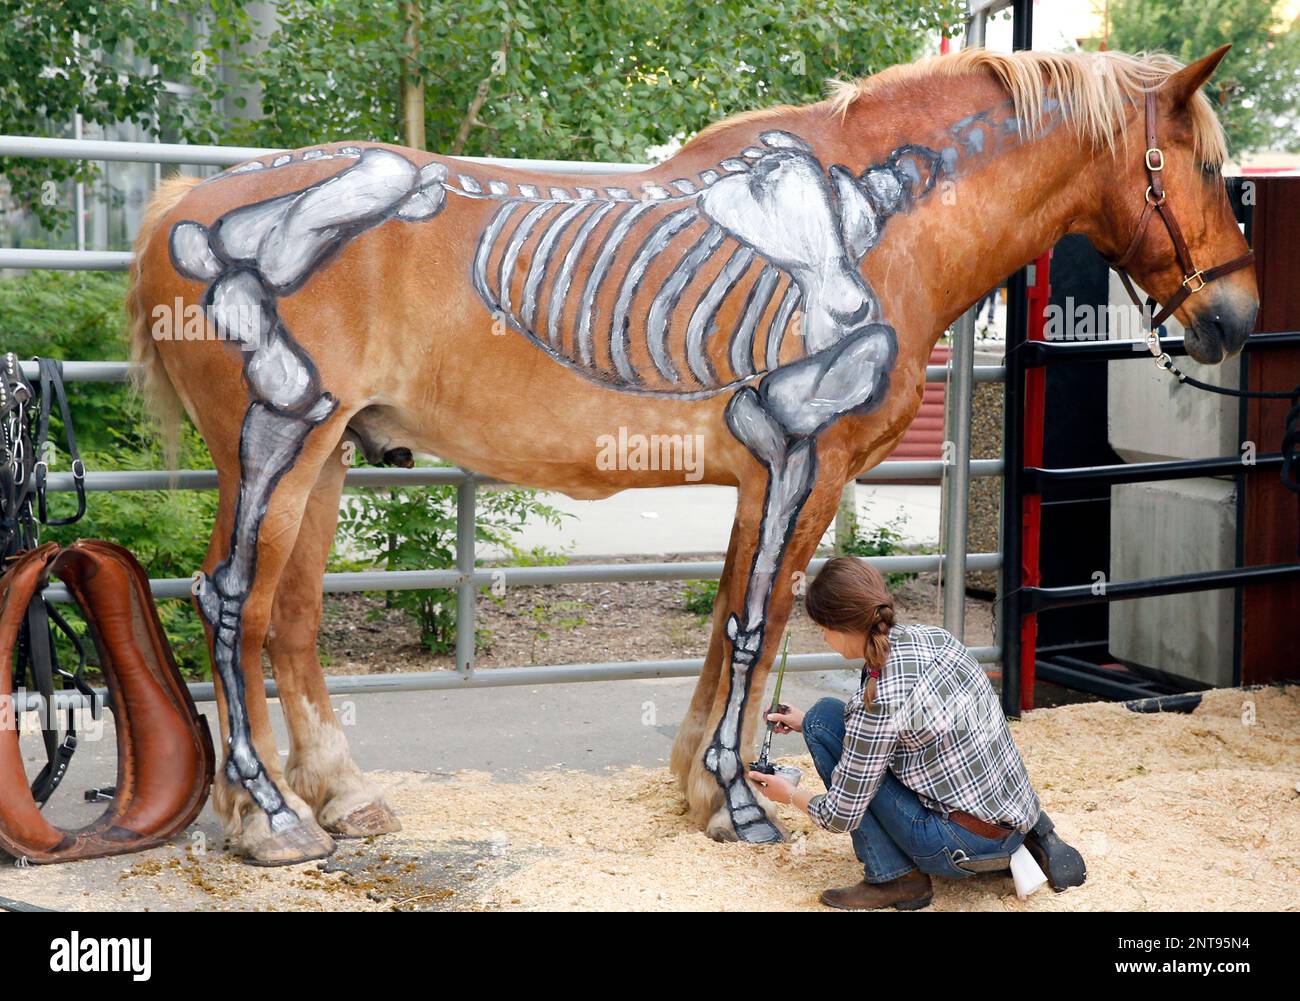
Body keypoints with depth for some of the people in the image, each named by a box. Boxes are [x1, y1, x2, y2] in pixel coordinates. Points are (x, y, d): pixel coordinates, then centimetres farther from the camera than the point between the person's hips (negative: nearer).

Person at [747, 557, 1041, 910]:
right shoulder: (935, 636, 1)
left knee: (824, 718, -4)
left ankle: (896, 877, 0)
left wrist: (791, 795, 9)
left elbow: (840, 816, -12)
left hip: (966, 846, -8)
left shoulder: (879, 700, -21)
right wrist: (808, 722, 27)